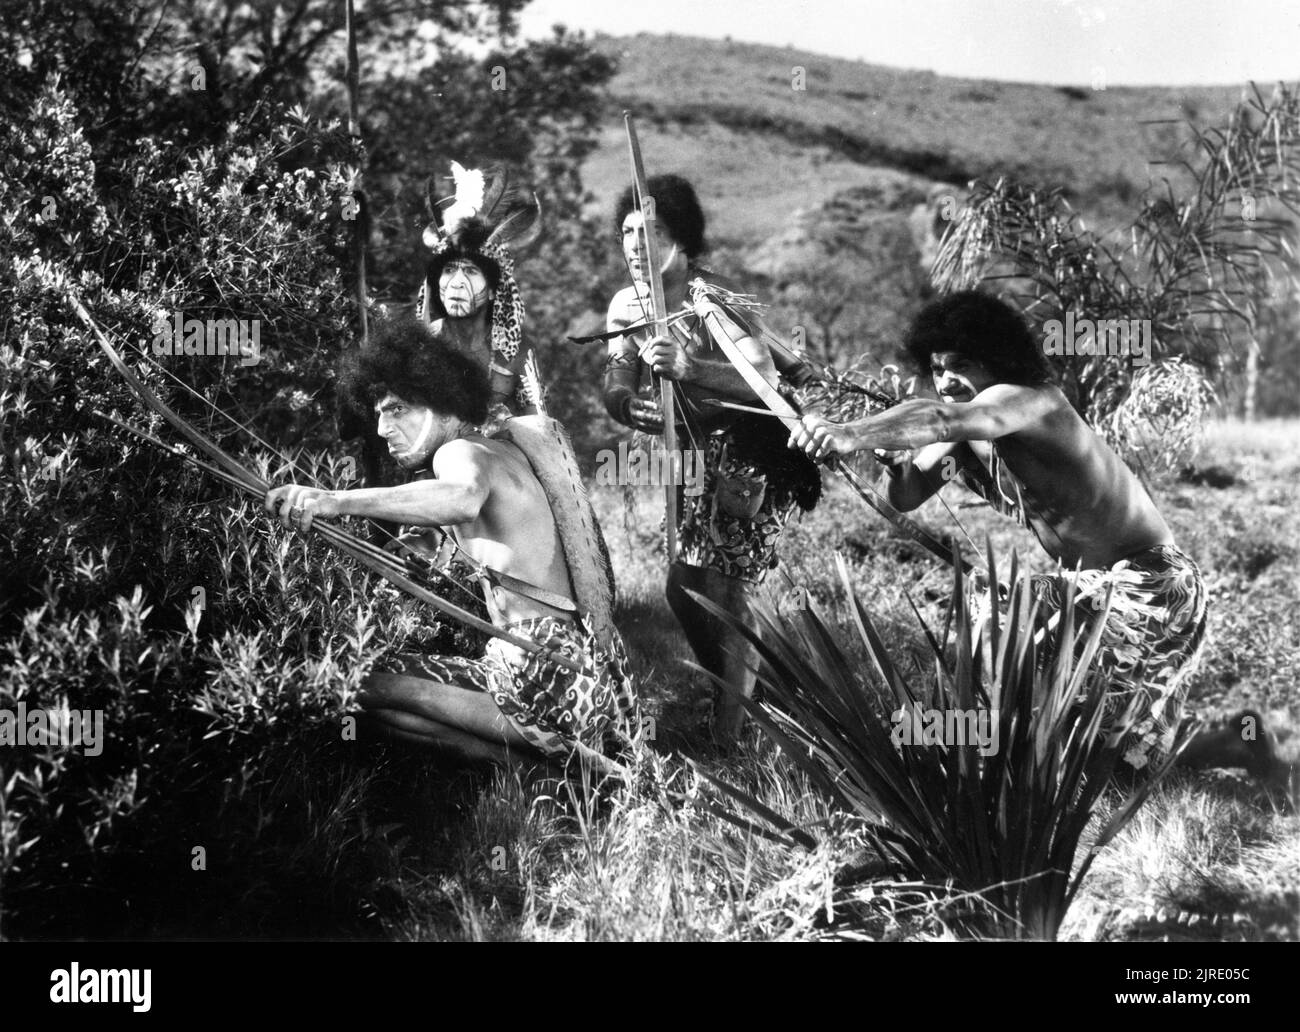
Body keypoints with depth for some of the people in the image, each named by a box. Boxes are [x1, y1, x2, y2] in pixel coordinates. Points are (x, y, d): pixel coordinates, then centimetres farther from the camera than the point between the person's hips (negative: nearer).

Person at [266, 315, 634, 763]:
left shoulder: (462, 452, -9)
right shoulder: (502, 449, 22)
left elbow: (463, 500, -32)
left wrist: (336, 501, -42)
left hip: (552, 674, -10)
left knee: (373, 688, -16)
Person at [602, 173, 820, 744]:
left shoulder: (710, 300, -25)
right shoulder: (626, 306, -3)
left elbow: (764, 381, -37)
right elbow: (616, 390, -4)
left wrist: (687, 367, -52)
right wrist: (634, 407, -28)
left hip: (761, 453, -8)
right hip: (703, 452, 8)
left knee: (716, 586, -12)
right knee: (689, 586, 10)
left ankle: (730, 737, -1)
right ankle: (733, 694, 33)